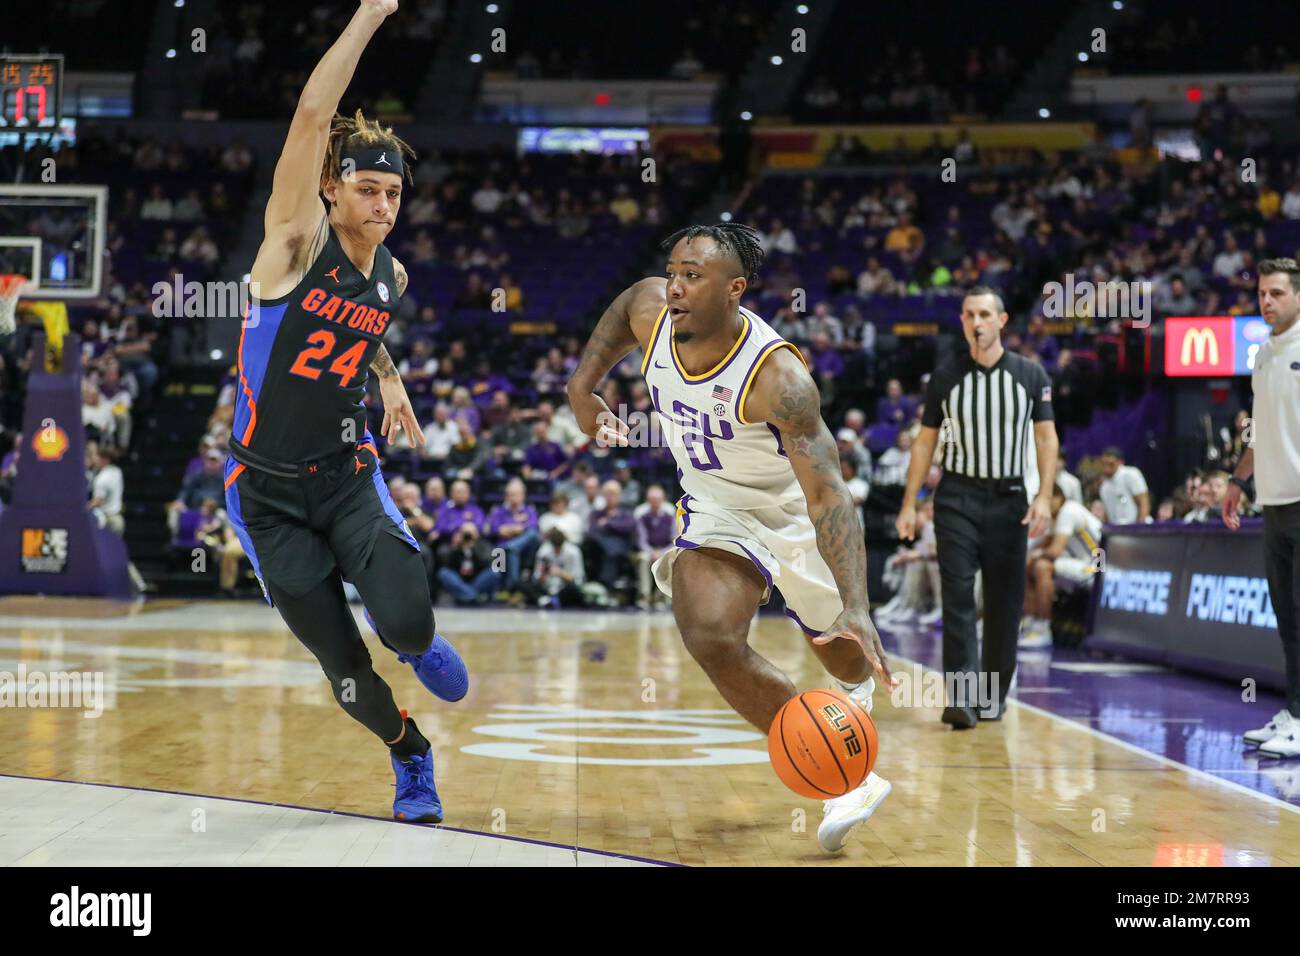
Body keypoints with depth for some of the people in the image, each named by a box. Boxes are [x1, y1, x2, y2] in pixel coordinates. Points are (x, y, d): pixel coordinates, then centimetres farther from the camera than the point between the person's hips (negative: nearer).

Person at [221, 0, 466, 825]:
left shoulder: (392, 277, 2)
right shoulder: (299, 239, -14)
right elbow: (312, 117, -28)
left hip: (349, 475, 3)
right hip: (270, 492, -3)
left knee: (408, 623, -20)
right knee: (344, 668, 0)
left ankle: (421, 647, 18)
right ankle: (412, 759, 29)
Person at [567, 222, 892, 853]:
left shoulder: (778, 377, -36)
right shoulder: (650, 309, -19)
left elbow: (827, 496, -40)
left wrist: (856, 608, -50)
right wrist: (583, 387, 5)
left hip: (796, 515, -3)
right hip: (716, 511, 3)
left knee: (843, 652, 18)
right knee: (709, 636, -26)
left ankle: (858, 683, 63)